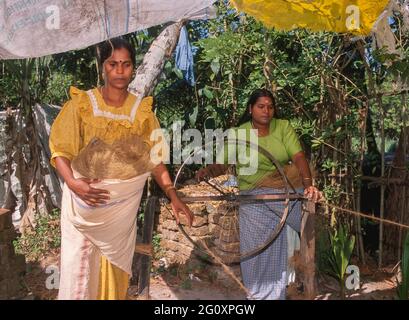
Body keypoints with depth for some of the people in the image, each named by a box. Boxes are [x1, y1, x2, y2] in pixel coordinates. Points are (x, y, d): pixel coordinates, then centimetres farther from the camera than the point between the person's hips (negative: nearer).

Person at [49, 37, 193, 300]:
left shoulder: (142, 110, 2)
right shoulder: (82, 103, -3)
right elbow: (61, 150, -5)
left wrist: (174, 197, -6)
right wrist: (72, 182, -23)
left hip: (122, 204, 1)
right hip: (84, 199, -1)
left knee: (115, 262, 8)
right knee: (79, 263, 1)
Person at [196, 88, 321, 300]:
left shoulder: (283, 127, 0)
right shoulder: (239, 134, 1)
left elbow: (299, 157, -11)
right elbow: (222, 164, -4)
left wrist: (309, 185, -27)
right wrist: (208, 170, -27)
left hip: (289, 192, 0)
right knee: (257, 250, 6)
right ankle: (259, 294, 22)